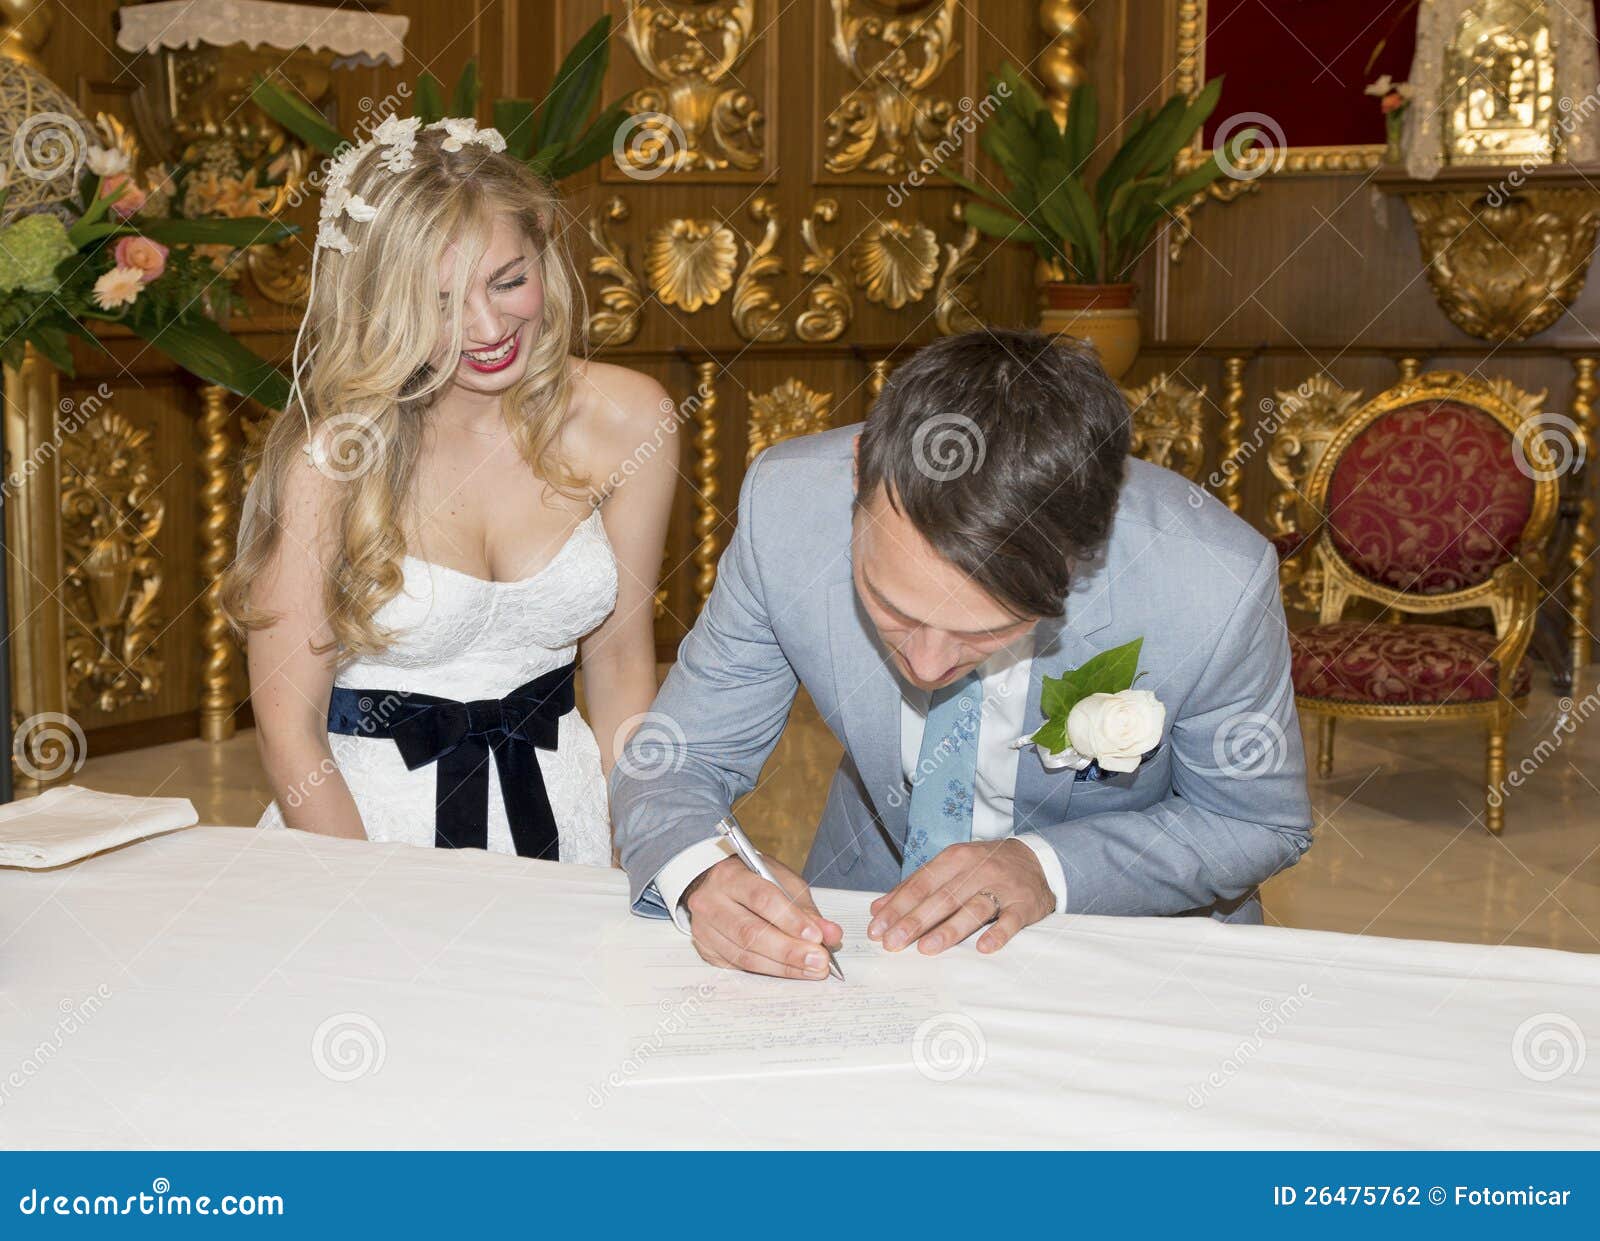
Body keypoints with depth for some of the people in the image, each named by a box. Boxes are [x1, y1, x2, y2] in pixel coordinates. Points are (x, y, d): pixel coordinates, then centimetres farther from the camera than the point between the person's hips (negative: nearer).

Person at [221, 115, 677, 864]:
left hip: (558, 807, 2)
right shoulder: (331, 457, -12)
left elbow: (620, 661, 8)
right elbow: (288, 729, -9)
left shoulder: (625, 421, -3)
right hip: (365, 811, -2)